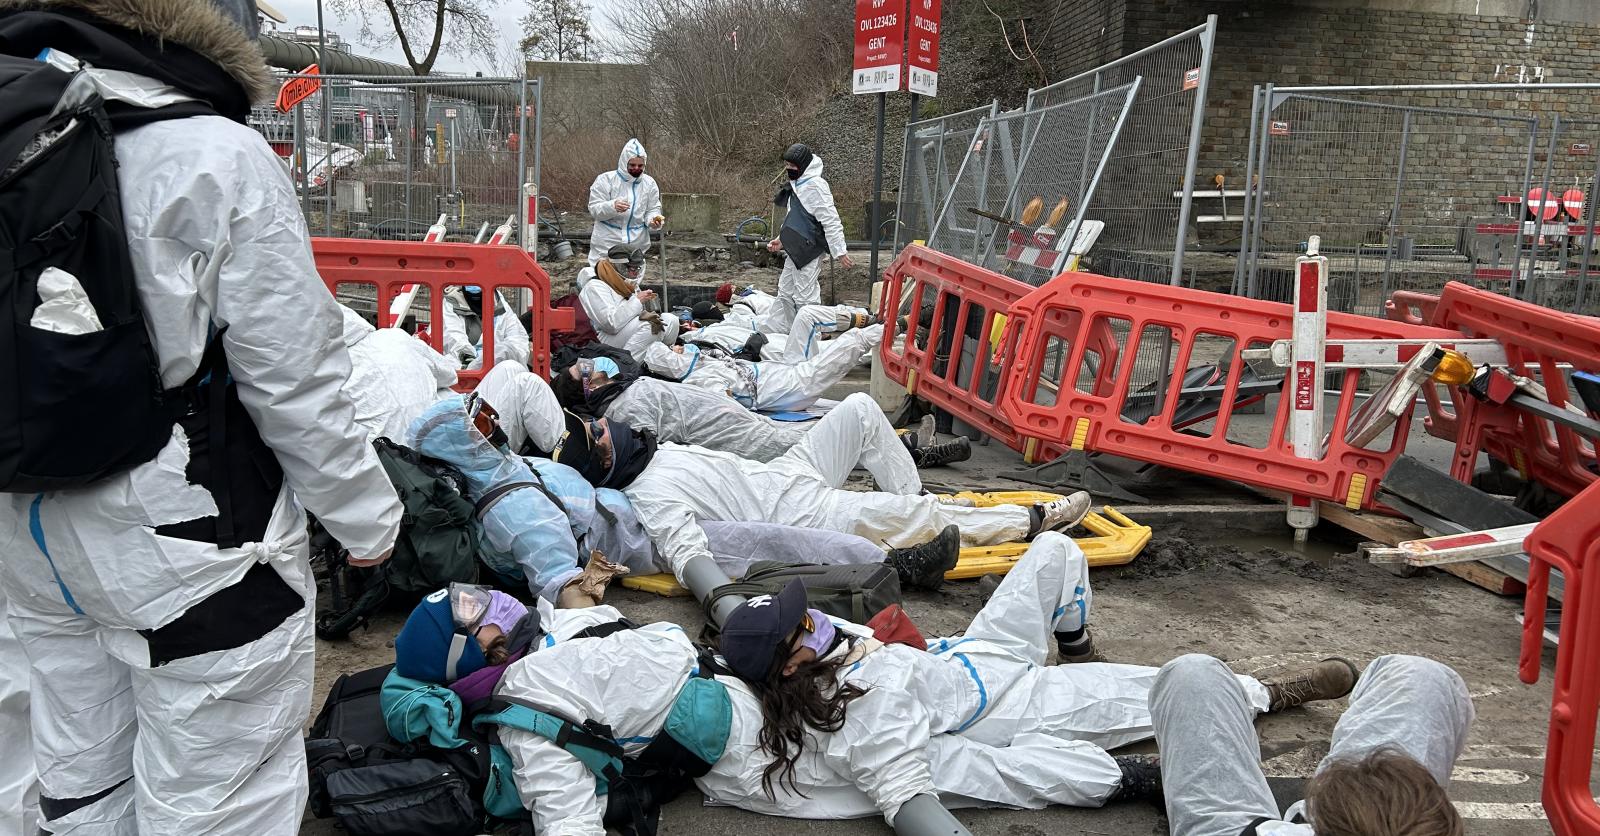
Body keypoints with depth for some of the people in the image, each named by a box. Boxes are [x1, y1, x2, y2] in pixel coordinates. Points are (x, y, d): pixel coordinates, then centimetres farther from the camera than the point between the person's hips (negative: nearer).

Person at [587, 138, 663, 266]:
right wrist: (612, 206, -29)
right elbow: (594, 210, -8)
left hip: (636, 245, 3)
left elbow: (653, 210, 10)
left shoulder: (650, 183, 5)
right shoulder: (605, 180, -5)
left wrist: (653, 220, -14)